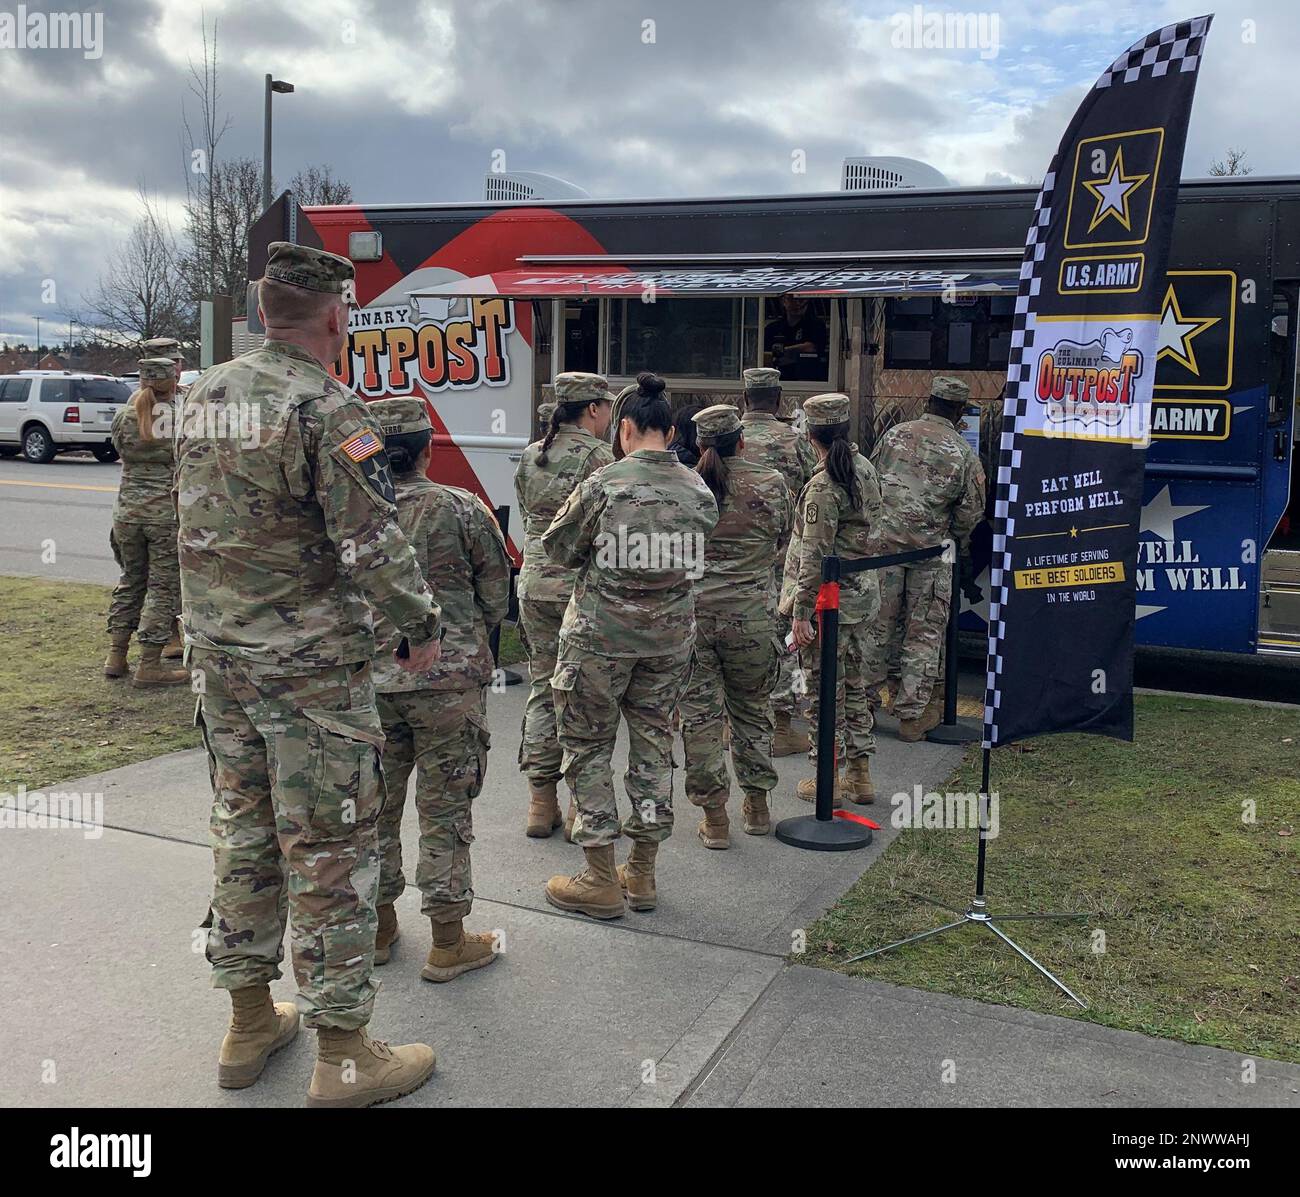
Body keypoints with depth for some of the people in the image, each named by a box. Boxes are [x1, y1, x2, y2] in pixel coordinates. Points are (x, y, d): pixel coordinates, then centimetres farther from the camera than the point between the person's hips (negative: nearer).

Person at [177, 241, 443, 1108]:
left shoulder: (208, 394, 8)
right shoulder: (328, 407, -16)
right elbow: (373, 539, -19)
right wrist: (423, 623, -7)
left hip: (217, 650, 8)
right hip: (310, 661, -8)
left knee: (243, 827, 17)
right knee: (330, 846, 0)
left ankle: (250, 1022, 30)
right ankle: (343, 1055, 10)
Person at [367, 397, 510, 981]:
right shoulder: (464, 510, -9)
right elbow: (496, 597, -1)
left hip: (370, 680, 3)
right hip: (448, 680, -3)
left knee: (375, 802, 17)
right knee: (444, 808, 6)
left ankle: (378, 926, 31)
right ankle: (448, 943, 15)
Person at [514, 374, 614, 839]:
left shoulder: (529, 457, 9)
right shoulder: (599, 456, -9)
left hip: (535, 584, 6)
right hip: (583, 586, -6)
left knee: (542, 688, 12)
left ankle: (541, 804, 16)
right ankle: (580, 807, 8)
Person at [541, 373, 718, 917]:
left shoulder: (605, 484, -15)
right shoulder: (699, 490, -1)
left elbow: (557, 547, -4)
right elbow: (695, 558, 9)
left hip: (600, 636, -4)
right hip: (670, 637, 5)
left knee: (587, 748, 8)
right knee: (653, 744, 14)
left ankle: (601, 880, 12)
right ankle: (642, 874, 23)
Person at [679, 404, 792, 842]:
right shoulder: (771, 485, -2)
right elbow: (782, 543, 11)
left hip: (689, 609, -1)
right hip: (751, 613, 1)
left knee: (699, 711, 7)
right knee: (752, 708, 17)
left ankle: (714, 817, 12)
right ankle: (758, 805, 28)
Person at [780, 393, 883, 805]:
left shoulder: (823, 485, -19)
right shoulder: (865, 469, 5)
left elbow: (815, 555, -20)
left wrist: (801, 611, -17)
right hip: (863, 593, 8)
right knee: (853, 681, 17)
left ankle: (826, 779, 14)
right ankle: (860, 774, 25)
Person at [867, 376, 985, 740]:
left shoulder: (894, 435, 3)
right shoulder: (964, 454, -3)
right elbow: (971, 512, -1)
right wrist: (956, 540, 17)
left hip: (884, 542, 2)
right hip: (931, 550, -2)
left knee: (879, 624, 14)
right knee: (924, 633, 7)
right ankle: (912, 715, 11)